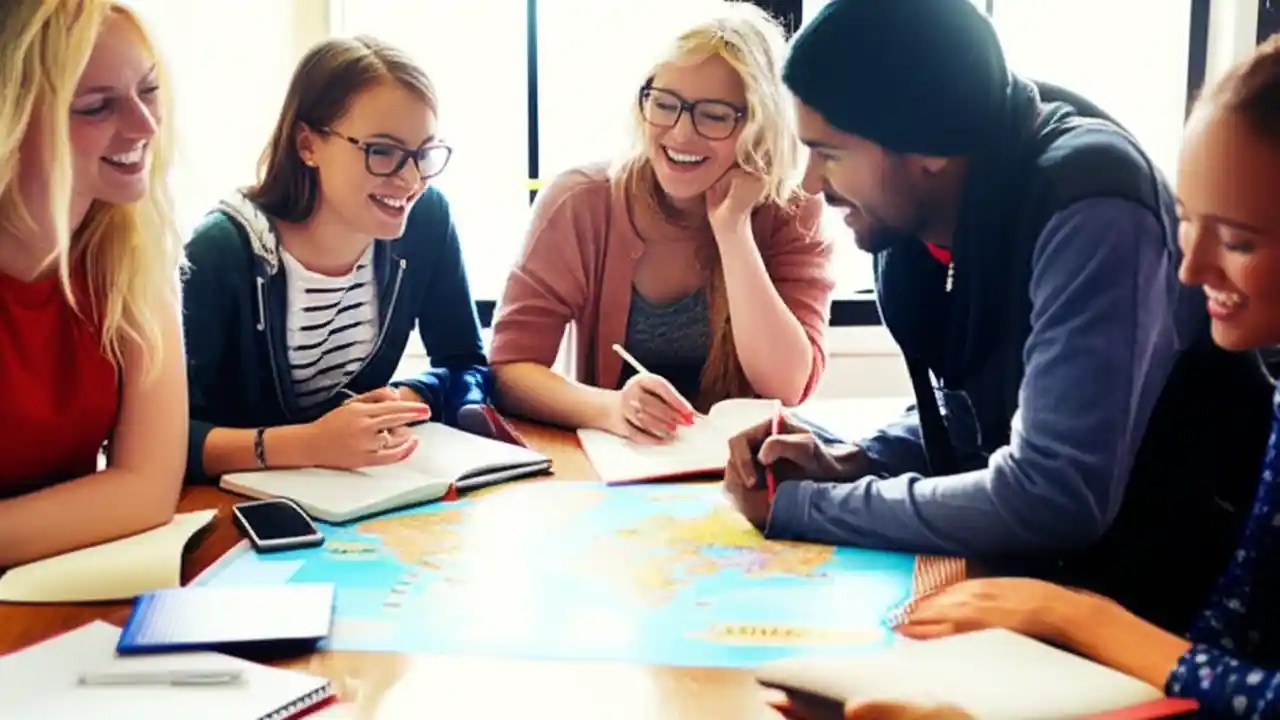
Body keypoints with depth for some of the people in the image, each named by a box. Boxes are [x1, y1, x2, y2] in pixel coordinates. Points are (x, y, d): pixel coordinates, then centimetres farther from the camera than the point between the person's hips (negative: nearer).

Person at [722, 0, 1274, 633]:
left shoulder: (1089, 210, -27)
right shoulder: (917, 217, -5)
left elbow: (1055, 501, -33)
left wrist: (796, 505, -24)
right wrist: (849, 462, -7)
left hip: (1161, 589, -6)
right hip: (1042, 560, 6)